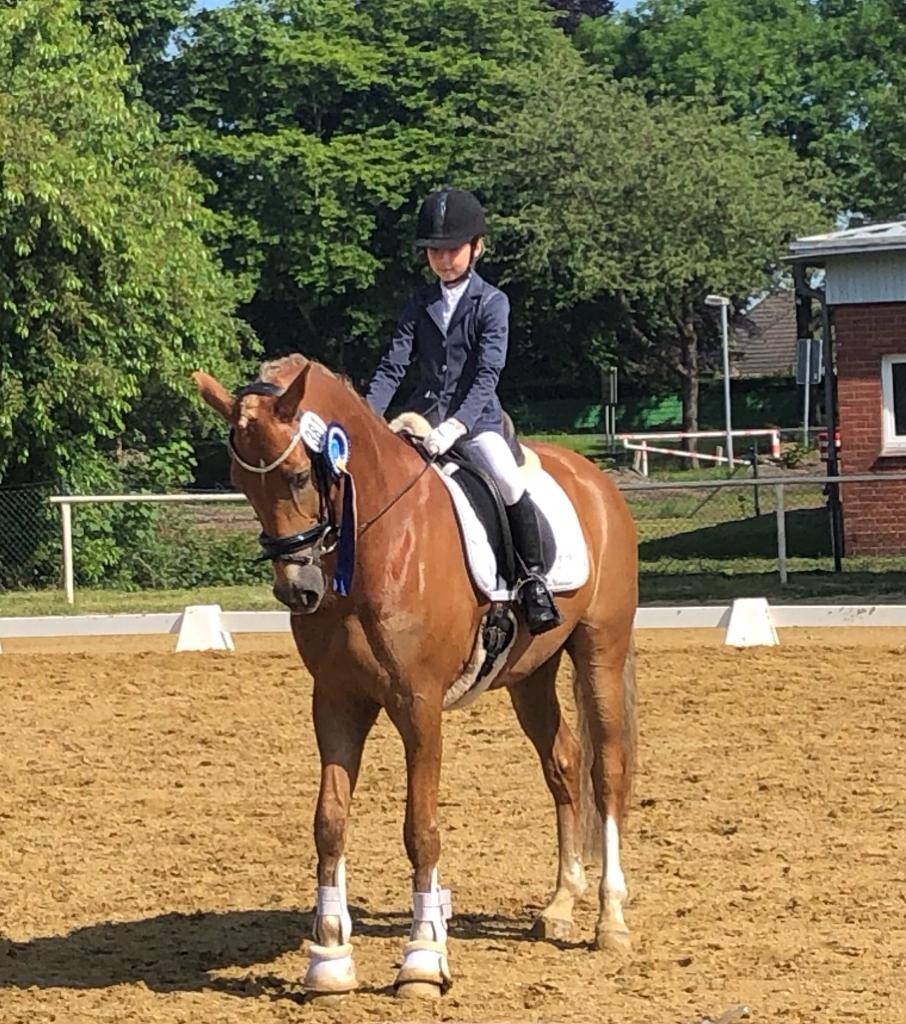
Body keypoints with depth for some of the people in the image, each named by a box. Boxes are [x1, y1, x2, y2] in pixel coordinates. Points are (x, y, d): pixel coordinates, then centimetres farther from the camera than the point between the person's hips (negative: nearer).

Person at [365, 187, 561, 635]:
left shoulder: (492, 303, -3)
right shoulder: (420, 303, 10)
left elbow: (487, 373, -13)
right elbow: (393, 365, 5)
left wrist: (456, 426, -28)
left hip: (475, 418, -4)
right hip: (423, 416, 4)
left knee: (510, 483, -29)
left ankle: (534, 579, -16)